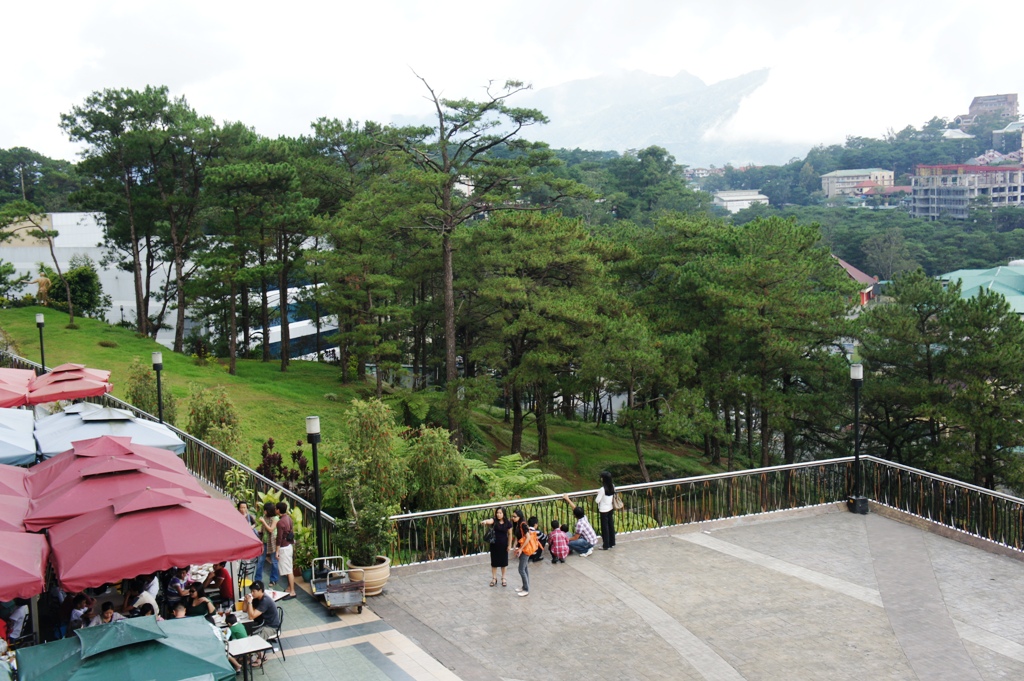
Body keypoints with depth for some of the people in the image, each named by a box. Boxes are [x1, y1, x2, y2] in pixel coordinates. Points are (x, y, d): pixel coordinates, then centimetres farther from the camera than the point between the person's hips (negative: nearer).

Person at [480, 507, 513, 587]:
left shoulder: (508, 523, -8)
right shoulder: (494, 520, -11)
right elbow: (490, 521, -35)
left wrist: (509, 545, -1)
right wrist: (485, 521, -58)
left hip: (503, 544, 0)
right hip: (494, 544, 0)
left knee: (503, 561, 9)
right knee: (494, 561, 9)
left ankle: (503, 578, 26)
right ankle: (494, 578, 24)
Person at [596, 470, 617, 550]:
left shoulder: (602, 489, -24)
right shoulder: (612, 487, -2)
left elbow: (597, 500, -19)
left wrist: (598, 494, 1)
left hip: (604, 510, -7)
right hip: (611, 508, 7)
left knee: (605, 527, 3)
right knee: (611, 525, 17)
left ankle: (605, 545, 9)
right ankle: (611, 543, 28)